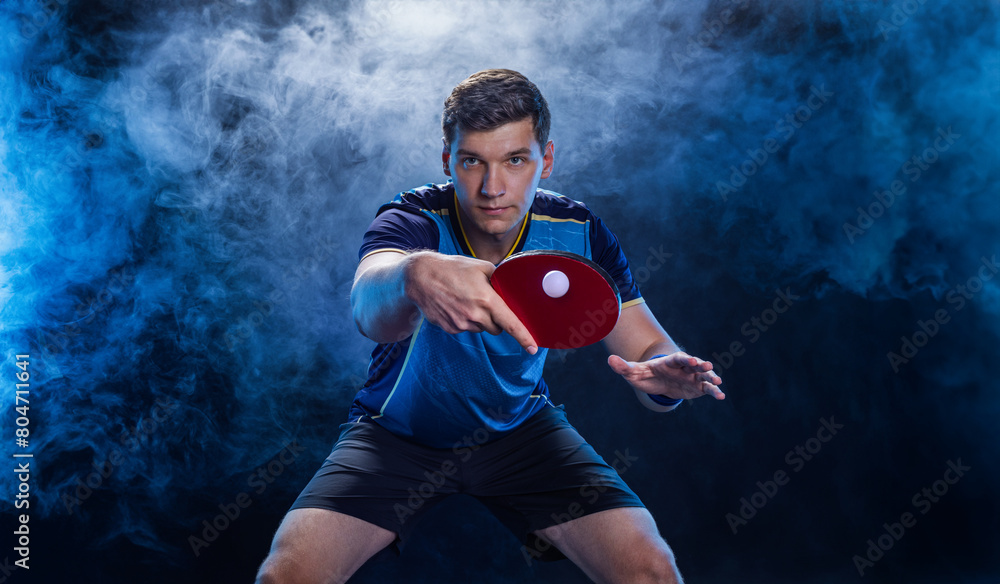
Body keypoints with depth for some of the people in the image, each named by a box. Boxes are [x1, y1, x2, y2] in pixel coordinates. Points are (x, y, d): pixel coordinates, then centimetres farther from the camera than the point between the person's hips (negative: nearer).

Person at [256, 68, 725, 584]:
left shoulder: (579, 234, -15)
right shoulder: (412, 221, -25)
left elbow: (648, 347, -13)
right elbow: (368, 309, -47)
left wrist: (666, 375, -40)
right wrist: (416, 275, -72)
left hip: (521, 426, 2)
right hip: (397, 431, -1)